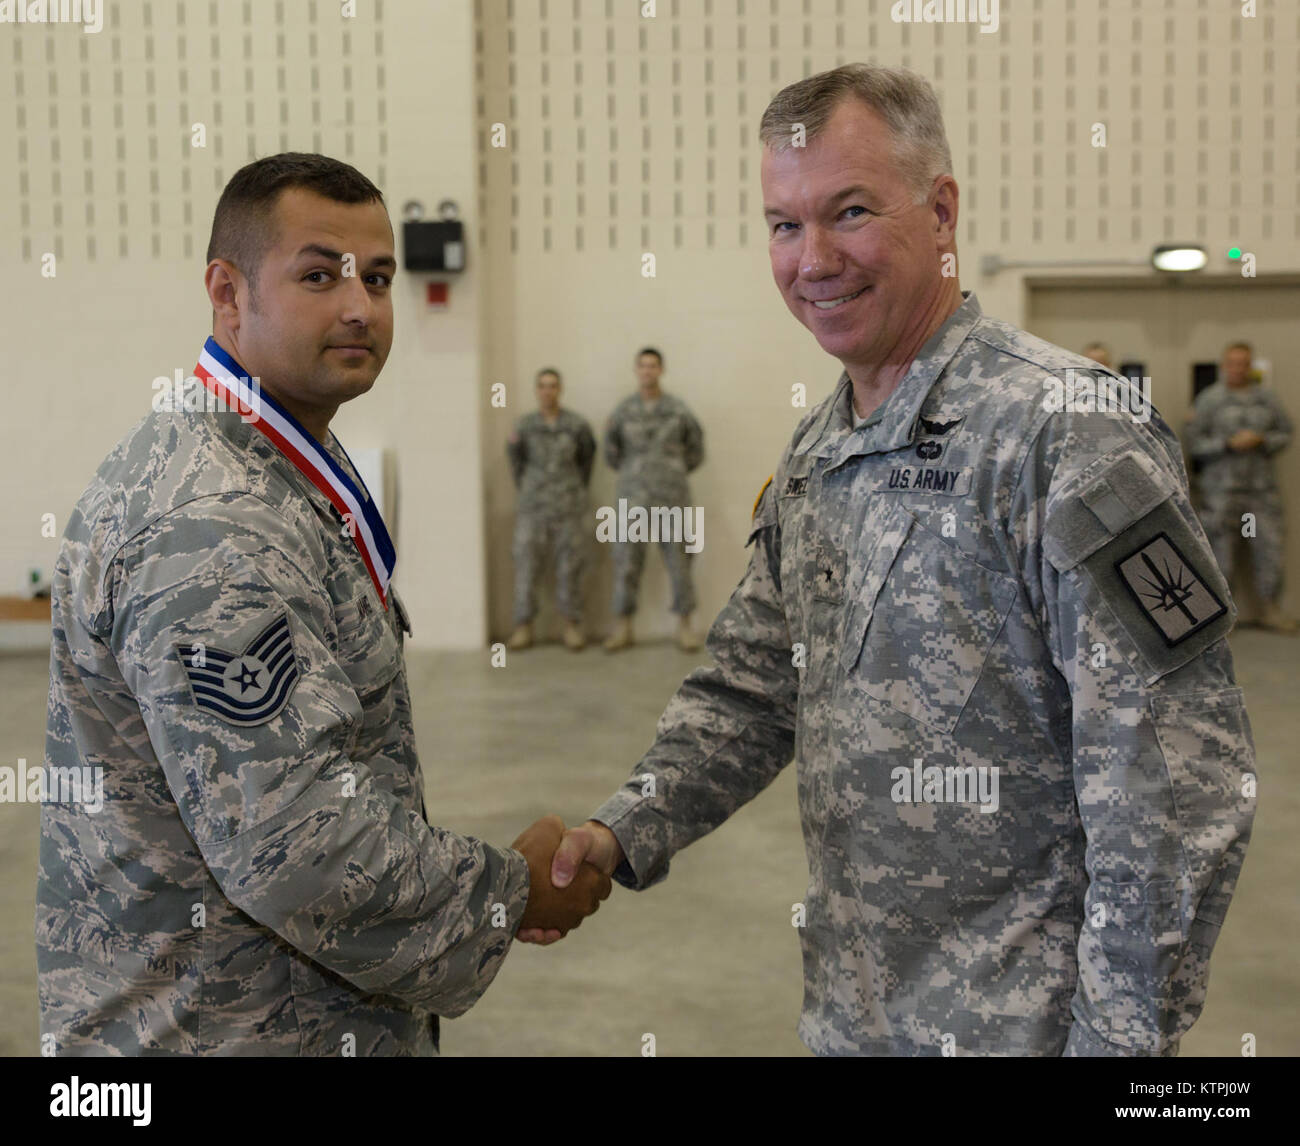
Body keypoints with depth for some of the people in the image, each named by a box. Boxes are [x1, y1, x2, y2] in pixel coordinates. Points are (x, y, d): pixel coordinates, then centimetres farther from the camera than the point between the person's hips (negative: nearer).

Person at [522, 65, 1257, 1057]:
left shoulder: (1064, 428, -19)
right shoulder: (814, 456, 6)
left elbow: (1175, 780, -21)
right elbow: (750, 691, 11)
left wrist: (1124, 1032, -19)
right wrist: (626, 833, -3)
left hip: (1023, 1020, -7)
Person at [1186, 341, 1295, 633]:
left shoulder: (1267, 397, 10)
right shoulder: (1209, 399, -1)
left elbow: (1285, 433, 10)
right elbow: (1194, 444, -5)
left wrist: (1260, 440, -8)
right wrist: (1230, 444, -15)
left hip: (1261, 487, 3)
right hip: (1222, 486, -3)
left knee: (1271, 546, 1)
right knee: (1221, 548, -1)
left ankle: (1270, 610, 13)